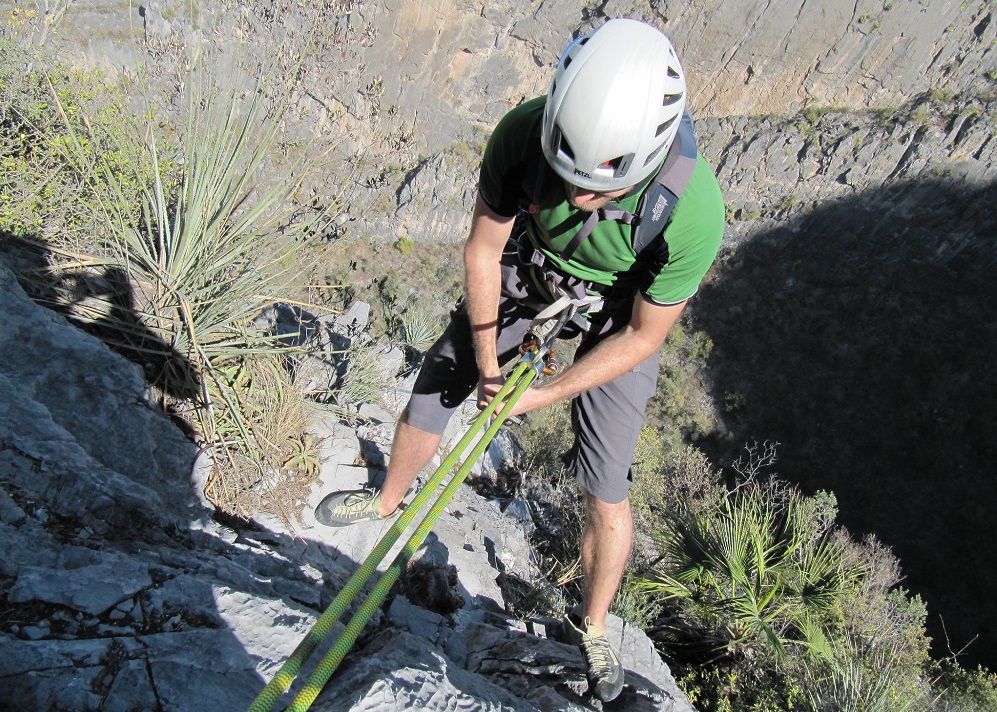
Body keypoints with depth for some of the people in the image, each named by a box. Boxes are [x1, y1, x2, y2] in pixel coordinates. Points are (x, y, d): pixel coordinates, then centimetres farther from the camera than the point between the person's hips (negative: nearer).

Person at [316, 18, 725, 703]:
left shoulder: (693, 208, -37)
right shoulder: (523, 133, -32)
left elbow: (643, 335, -22)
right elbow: (483, 249, -15)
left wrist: (543, 394, -21)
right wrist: (488, 363, -11)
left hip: (616, 311, -2)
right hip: (528, 272, 3)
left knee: (606, 494, -1)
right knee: (431, 394, 9)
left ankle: (594, 628, 29)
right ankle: (389, 500, 42)